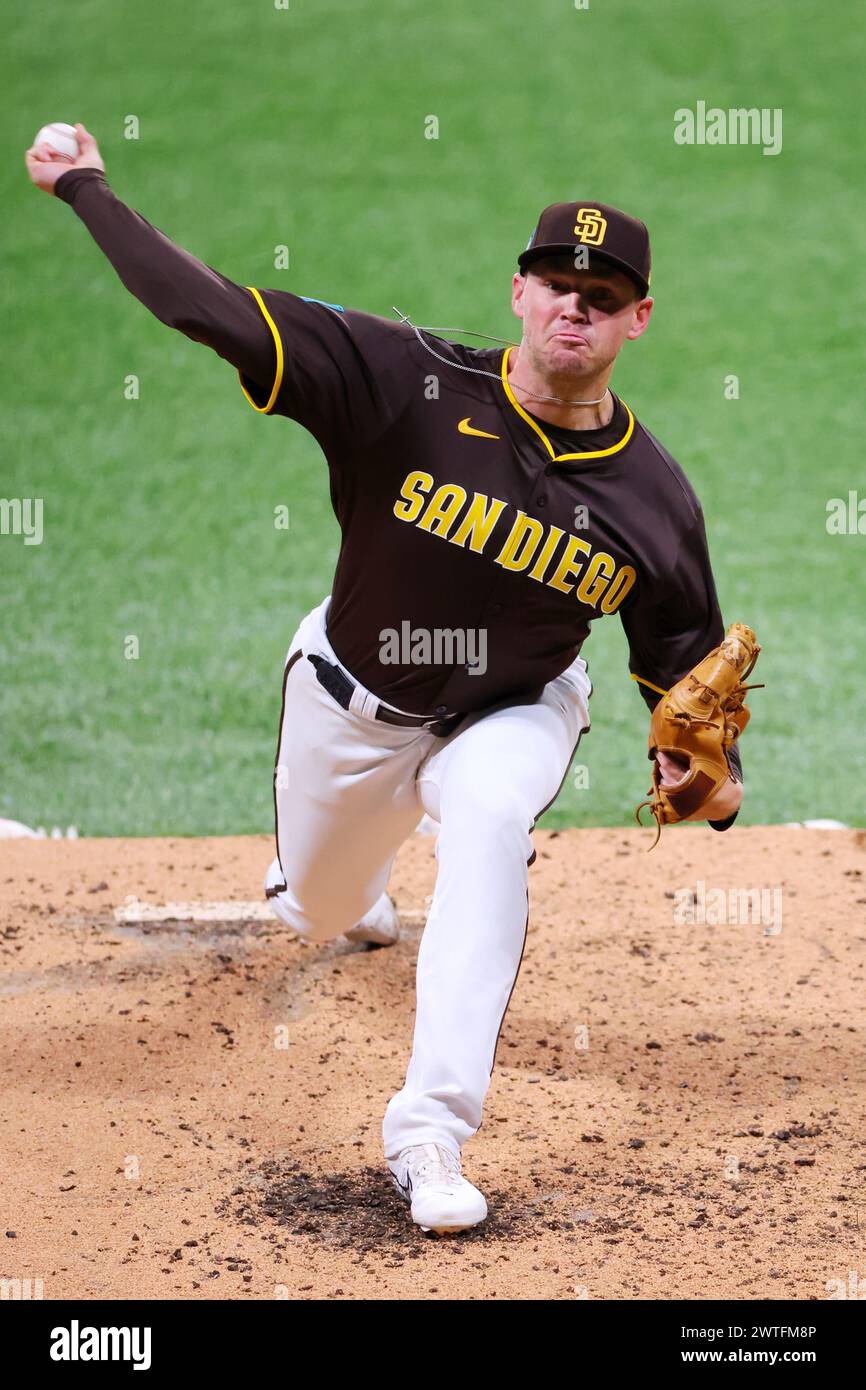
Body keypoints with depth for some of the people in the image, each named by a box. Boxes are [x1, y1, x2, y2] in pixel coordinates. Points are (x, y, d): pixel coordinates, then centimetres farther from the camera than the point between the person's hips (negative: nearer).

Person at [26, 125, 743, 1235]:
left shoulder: (653, 501, -21)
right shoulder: (414, 386, -29)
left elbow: (685, 672, -9)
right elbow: (216, 314, -35)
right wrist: (85, 188, -37)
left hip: (511, 711, -1)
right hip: (353, 697, 1)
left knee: (488, 820, -35)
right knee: (318, 913, 20)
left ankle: (430, 1134, -32)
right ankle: (357, 892, 64)